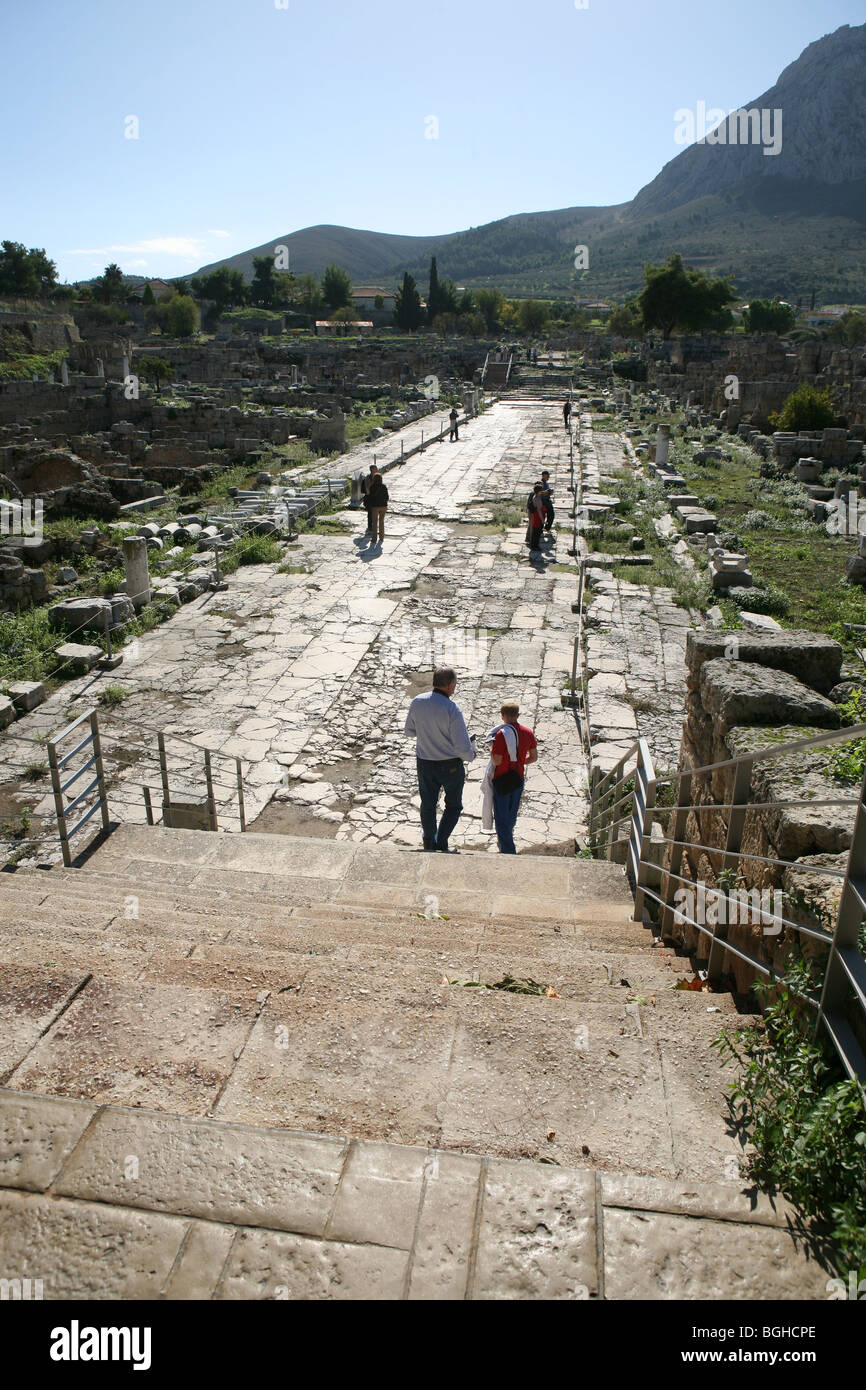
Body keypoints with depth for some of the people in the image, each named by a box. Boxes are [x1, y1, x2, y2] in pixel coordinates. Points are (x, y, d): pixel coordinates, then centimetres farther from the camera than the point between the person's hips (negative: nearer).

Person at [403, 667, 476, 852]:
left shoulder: (417, 702, -9)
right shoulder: (451, 710, -25)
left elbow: (409, 730, 7)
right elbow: (462, 747, -24)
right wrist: (470, 755, -3)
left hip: (424, 762, 5)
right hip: (451, 765, -4)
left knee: (428, 804, 22)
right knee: (453, 806, 19)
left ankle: (429, 843, 37)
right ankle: (441, 843, 12)